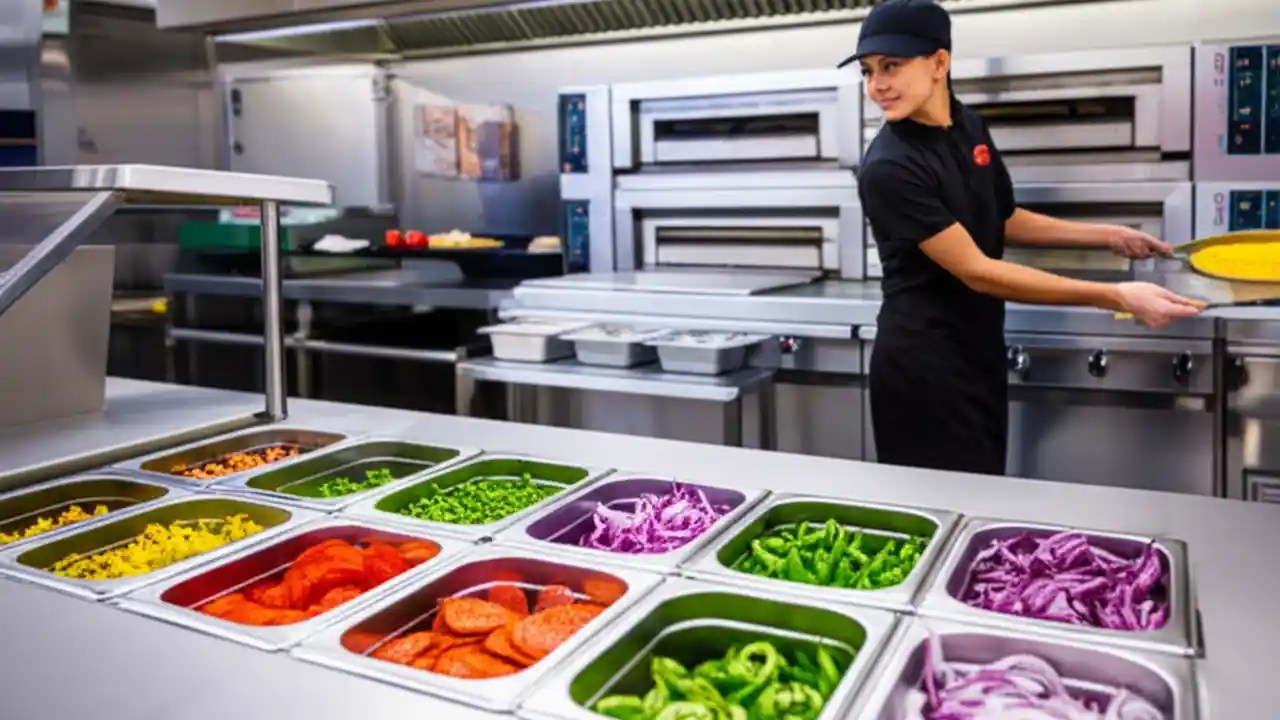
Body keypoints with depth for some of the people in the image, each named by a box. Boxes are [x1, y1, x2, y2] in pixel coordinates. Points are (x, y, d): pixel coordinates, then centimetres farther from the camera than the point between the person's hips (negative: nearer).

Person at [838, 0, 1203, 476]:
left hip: (979, 348, 7)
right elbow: (976, 271, -23)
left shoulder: (969, 128, 3)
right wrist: (1117, 297, -23)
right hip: (922, 364, -7)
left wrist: (1111, 237, 15)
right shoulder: (889, 168, -21)